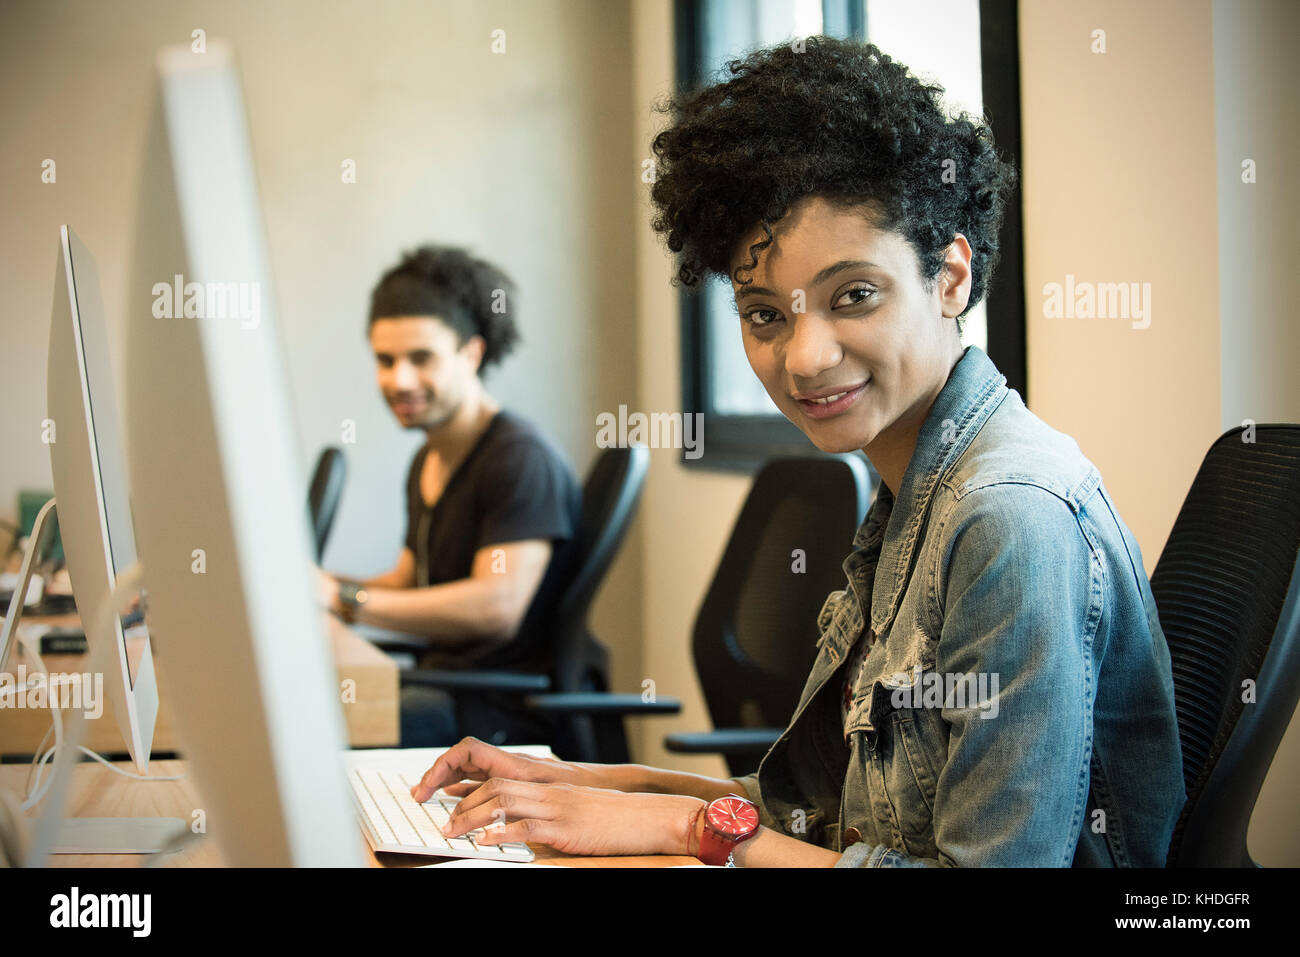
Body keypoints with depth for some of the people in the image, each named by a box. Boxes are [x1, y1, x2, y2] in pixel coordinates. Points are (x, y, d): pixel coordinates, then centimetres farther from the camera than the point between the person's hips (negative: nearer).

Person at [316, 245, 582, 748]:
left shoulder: (521, 457, -14)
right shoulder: (428, 461, 16)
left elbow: (495, 606, -25)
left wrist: (345, 597, -24)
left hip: (503, 716, -9)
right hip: (443, 694, 9)